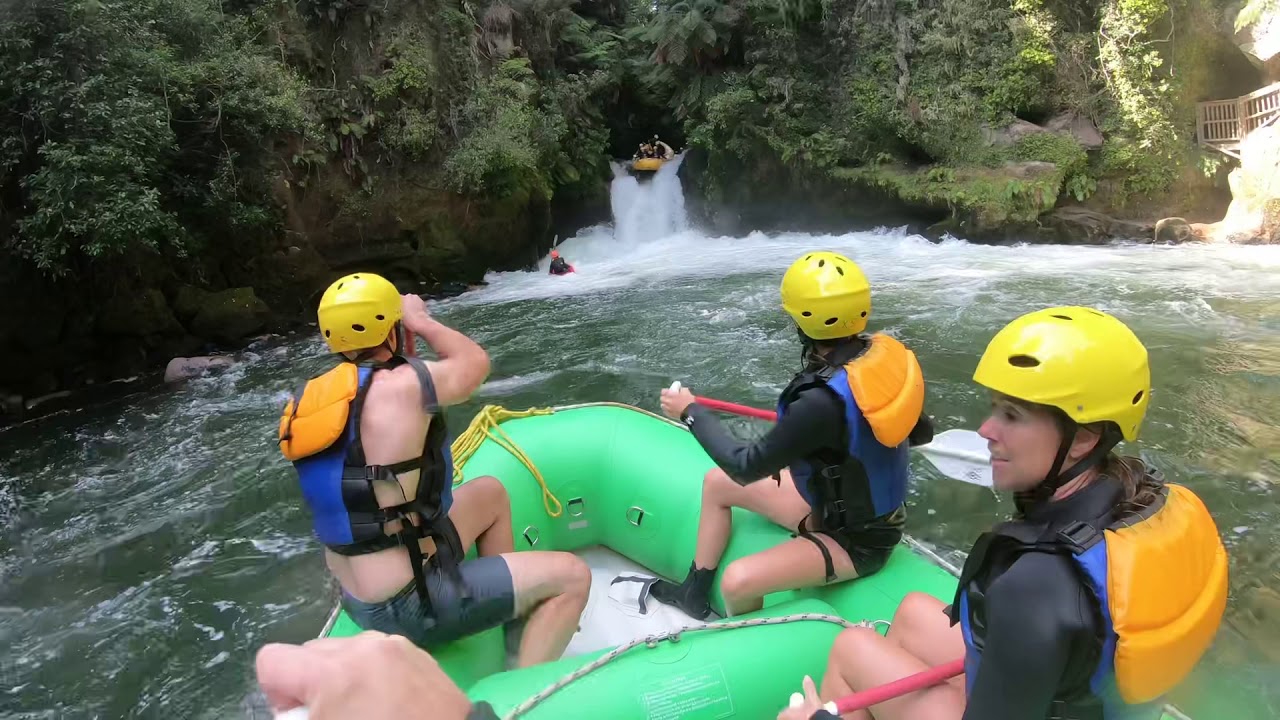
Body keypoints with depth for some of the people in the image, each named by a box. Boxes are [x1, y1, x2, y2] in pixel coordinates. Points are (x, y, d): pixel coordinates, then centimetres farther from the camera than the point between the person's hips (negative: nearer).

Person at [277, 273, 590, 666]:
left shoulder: (312, 398, 2)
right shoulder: (399, 386, -22)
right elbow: (474, 362, -5)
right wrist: (421, 320, 9)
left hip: (359, 595, 9)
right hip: (407, 607, -9)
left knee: (491, 492, 25)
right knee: (572, 577, -4)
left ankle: (520, 623, 35)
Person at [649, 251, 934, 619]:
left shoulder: (823, 402, -37)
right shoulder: (885, 352, -13)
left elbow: (745, 467, -24)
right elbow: (922, 433, 4)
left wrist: (691, 413, -12)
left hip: (854, 539, -9)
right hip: (856, 502, 9)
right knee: (716, 482, 12)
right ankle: (694, 593, 26)